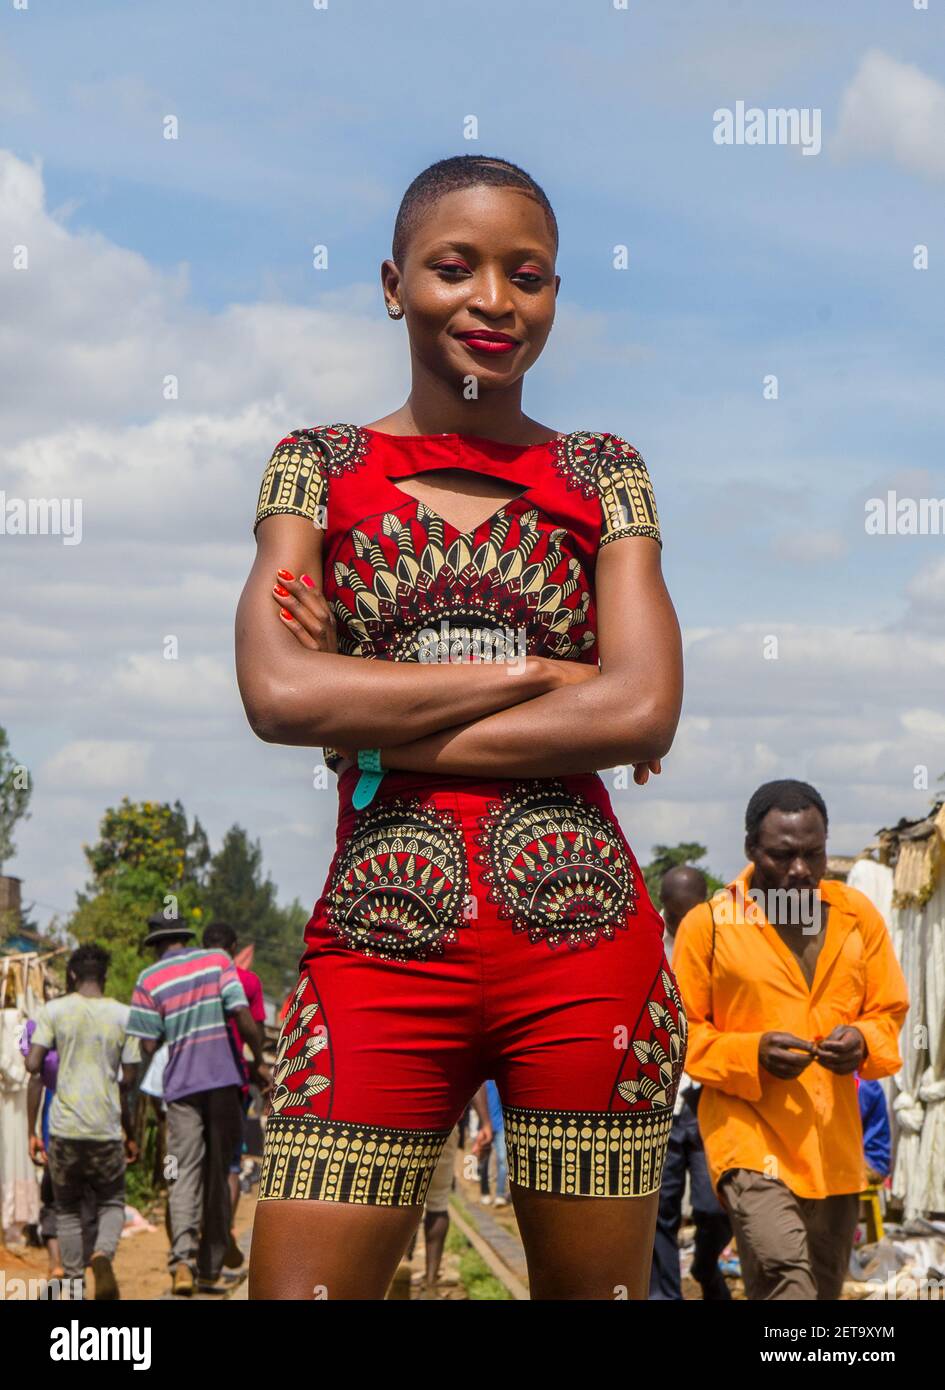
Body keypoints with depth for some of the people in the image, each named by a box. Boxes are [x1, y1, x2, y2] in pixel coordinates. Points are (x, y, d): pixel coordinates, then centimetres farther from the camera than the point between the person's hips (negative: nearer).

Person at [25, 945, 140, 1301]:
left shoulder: (54, 1011, 1)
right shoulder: (122, 1015, 3)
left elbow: (32, 1066, -6)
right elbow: (128, 1081, 2)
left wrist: (32, 1131, -1)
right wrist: (131, 1135, 12)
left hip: (64, 1127, 0)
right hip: (106, 1128, 0)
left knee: (67, 1208, 14)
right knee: (111, 1201, 16)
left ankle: (74, 1282, 10)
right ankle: (102, 1254, -13)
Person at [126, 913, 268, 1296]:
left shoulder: (149, 980, 1)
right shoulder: (217, 961, 3)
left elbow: (148, 1045, -2)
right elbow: (243, 1016, -7)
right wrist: (258, 1062, 3)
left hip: (181, 1085, -1)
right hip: (224, 1080, 1)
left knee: (184, 1174, -2)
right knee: (218, 1176, 10)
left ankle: (183, 1256, -25)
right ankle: (210, 1268, 13)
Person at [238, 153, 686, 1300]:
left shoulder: (602, 473, 10)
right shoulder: (320, 465, 9)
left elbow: (646, 709, -5)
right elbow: (278, 692, -8)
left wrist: (383, 728, -8)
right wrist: (541, 676, -8)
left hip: (584, 942, 1)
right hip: (381, 944, 0)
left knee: (591, 1286, 6)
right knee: (298, 1285, -6)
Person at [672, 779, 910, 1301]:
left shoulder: (859, 916, 6)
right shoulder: (706, 925, -4)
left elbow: (889, 1010, 13)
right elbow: (681, 1032, 1)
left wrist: (864, 1042, -11)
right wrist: (751, 1054, -17)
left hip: (834, 1142, 5)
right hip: (750, 1133, -5)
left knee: (823, 1286, 14)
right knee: (784, 1274, -25)